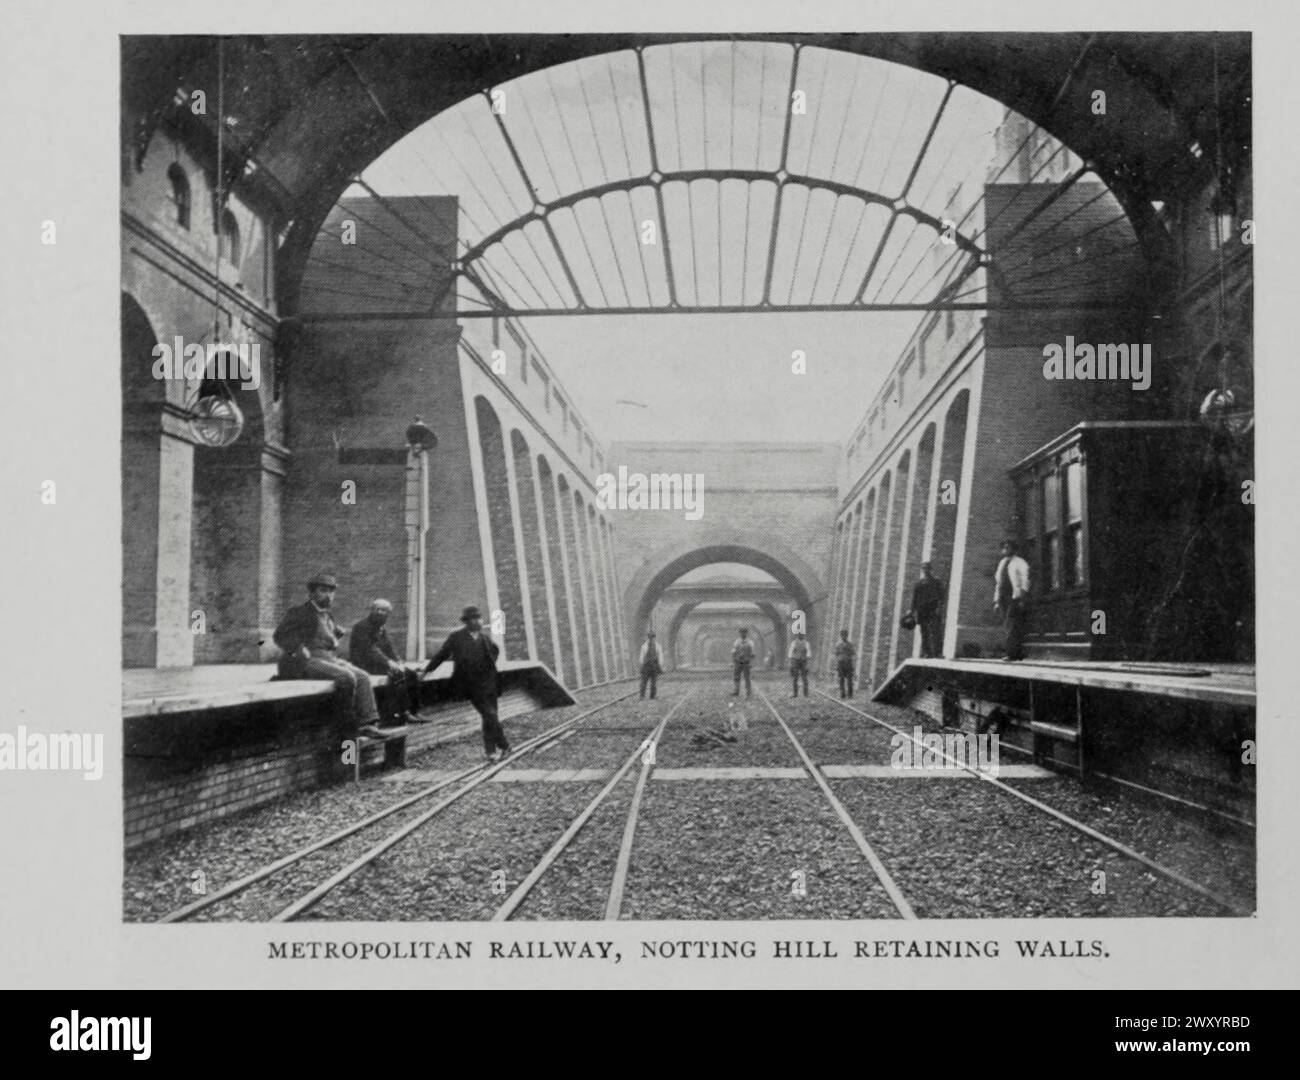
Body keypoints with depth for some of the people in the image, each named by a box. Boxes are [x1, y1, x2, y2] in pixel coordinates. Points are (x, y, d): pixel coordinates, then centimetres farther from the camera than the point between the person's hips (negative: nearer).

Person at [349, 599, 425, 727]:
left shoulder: (382, 630, 17)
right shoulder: (362, 627, -10)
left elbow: (390, 651, 13)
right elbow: (370, 649, -21)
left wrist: (398, 663, -8)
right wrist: (389, 663, -30)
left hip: (378, 664, 9)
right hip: (364, 665, -9)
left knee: (412, 674, -6)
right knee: (397, 674, -29)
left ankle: (413, 711, -10)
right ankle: (403, 713, -28)